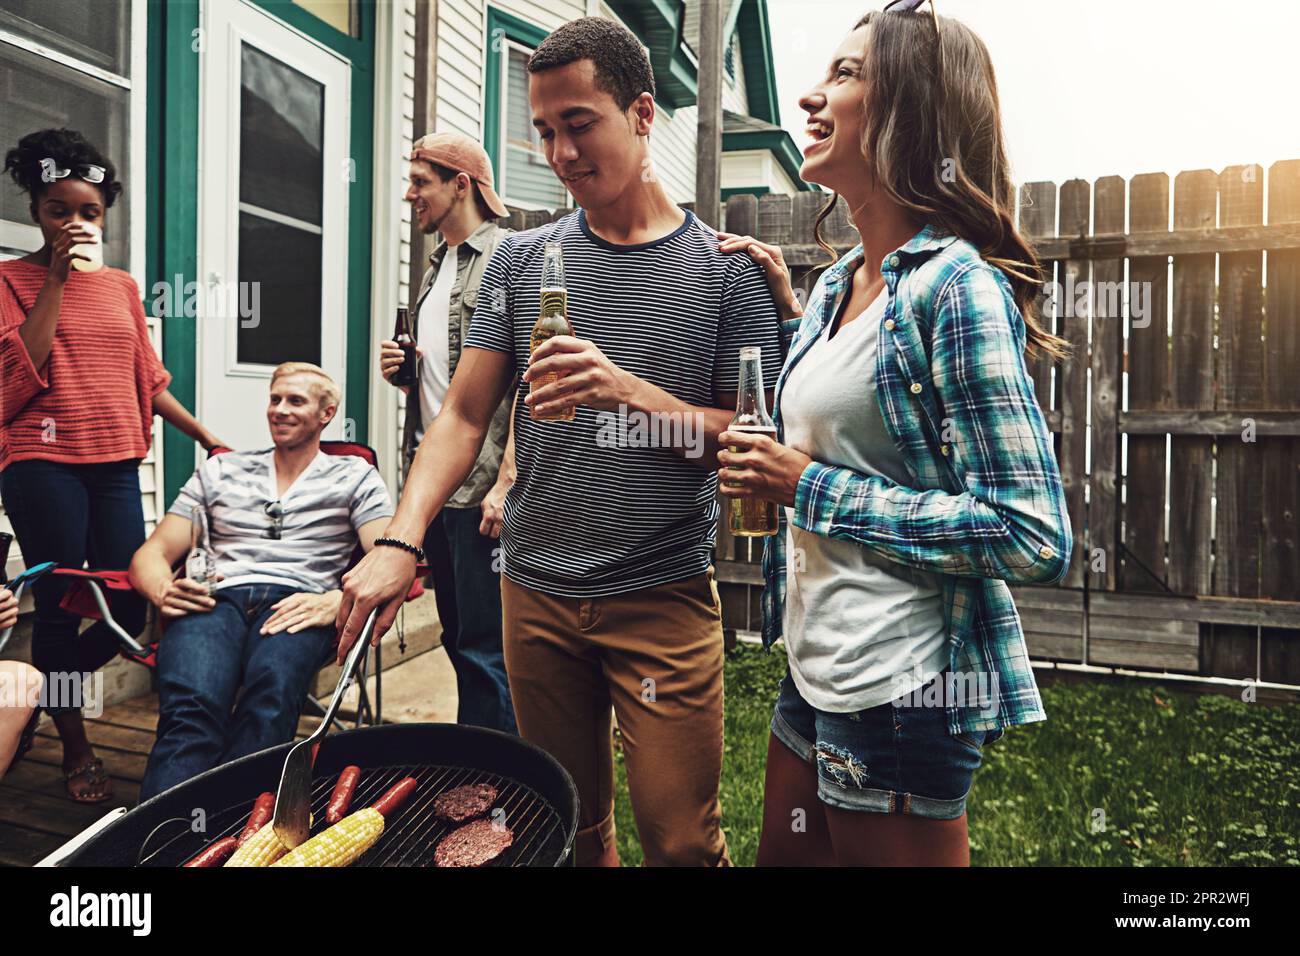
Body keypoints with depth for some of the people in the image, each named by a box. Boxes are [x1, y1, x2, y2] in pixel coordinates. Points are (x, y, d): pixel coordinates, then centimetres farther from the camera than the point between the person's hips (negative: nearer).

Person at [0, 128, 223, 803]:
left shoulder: (122, 286, 15)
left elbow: (148, 378, 17)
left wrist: (210, 439, 14)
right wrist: (56, 279, -11)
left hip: (116, 463, 4)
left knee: (128, 607, 2)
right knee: (60, 608, 0)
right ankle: (76, 751, 17)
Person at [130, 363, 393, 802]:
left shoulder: (355, 477, 19)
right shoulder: (221, 470, 27)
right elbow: (152, 554, 22)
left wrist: (337, 601, -19)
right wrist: (164, 592, -3)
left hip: (294, 604, -1)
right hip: (217, 599, 2)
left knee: (271, 697, -38)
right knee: (190, 708, -34)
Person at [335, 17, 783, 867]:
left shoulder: (726, 270, -2)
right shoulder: (522, 261, 6)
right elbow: (465, 416, 4)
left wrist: (633, 395, -21)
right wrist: (402, 539, -10)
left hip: (665, 599, -2)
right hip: (535, 594, 3)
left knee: (682, 840, 3)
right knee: (569, 828, 17)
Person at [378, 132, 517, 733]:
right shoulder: (437, 267, 19)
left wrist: (506, 484, -22)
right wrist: (401, 372, 6)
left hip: (479, 486, -9)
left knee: (485, 649, -3)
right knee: (458, 640, 17)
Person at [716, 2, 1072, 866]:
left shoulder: (954, 285, -18)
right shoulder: (835, 286, 7)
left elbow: (1034, 538, -22)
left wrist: (812, 490, -19)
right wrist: (787, 306, 13)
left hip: (900, 695, -8)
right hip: (816, 673, 8)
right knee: (783, 855, 24)